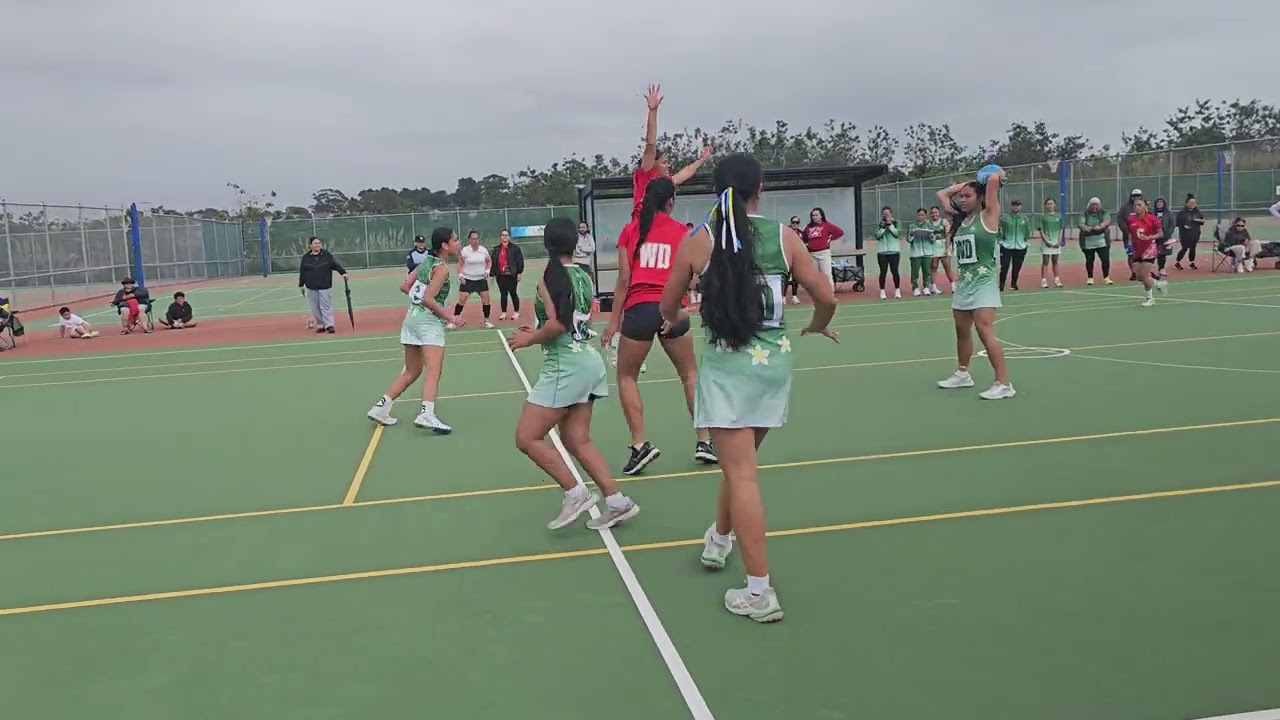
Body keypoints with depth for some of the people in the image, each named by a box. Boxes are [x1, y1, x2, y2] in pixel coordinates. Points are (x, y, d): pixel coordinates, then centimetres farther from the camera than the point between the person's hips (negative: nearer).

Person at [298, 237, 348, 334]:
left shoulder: (327, 255, 1)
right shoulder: (306, 258, 5)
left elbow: (336, 264, -6)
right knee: (315, 308, 5)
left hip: (325, 286, -2)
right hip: (311, 288, 2)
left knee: (326, 306, -6)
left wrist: (343, 272, -20)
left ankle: (329, 325, -4)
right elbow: (302, 272, 8)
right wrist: (301, 285, 8)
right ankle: (320, 326, 12)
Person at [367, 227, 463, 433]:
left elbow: (404, 286, 14)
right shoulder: (442, 268, -10)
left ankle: (380, 409, 21)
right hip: (429, 320, -9)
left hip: (413, 317, 9)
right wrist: (451, 318, -15)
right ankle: (426, 415, -34)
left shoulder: (427, 262, 13)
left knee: (411, 372, 18)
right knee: (433, 371, -18)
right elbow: (429, 299, -18)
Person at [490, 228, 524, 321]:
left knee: (513, 293, 2)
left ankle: (516, 312, 12)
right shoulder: (496, 249, 11)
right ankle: (503, 313, 13)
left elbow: (520, 261, -4)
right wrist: (492, 273, 5)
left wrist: (519, 273, -10)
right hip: (500, 275, 3)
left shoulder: (515, 248, -1)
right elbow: (492, 262, 11)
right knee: (503, 294, 7)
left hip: (512, 275, -3)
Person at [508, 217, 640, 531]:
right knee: (577, 440, 13)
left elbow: (557, 324, -21)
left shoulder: (550, 277, -12)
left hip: (565, 365, -8)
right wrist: (539, 333, 18)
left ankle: (575, 493, -3)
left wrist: (528, 339, -4)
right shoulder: (584, 276, 10)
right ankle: (616, 501, 10)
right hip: (588, 359, 8)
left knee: (527, 438, -1)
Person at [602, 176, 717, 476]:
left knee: (626, 377, 14)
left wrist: (614, 321, 3)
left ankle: (640, 444, 3)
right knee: (690, 375, 18)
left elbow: (624, 280, 0)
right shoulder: (682, 232, 7)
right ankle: (704, 442, 16)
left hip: (639, 309, -1)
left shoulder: (630, 230, 5)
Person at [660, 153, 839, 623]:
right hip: (775, 359, 3)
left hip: (726, 363, -3)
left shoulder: (699, 241, -4)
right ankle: (720, 538, 45)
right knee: (740, 460, 23)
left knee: (741, 474, -2)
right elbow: (826, 298, 0)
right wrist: (817, 327, 22)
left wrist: (674, 320, 30)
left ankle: (759, 593, -1)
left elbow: (668, 309, 6)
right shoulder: (784, 236, 0)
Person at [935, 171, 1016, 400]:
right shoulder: (960, 219, 13)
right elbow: (942, 194, 22)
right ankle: (962, 373, 34)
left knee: (985, 332, -16)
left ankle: (1004, 383, -14)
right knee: (962, 331, 18)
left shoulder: (988, 216, -7)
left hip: (982, 282, -8)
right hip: (963, 282, 8)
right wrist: (966, 183, 19)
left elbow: (993, 179, -17)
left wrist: (998, 176, 4)